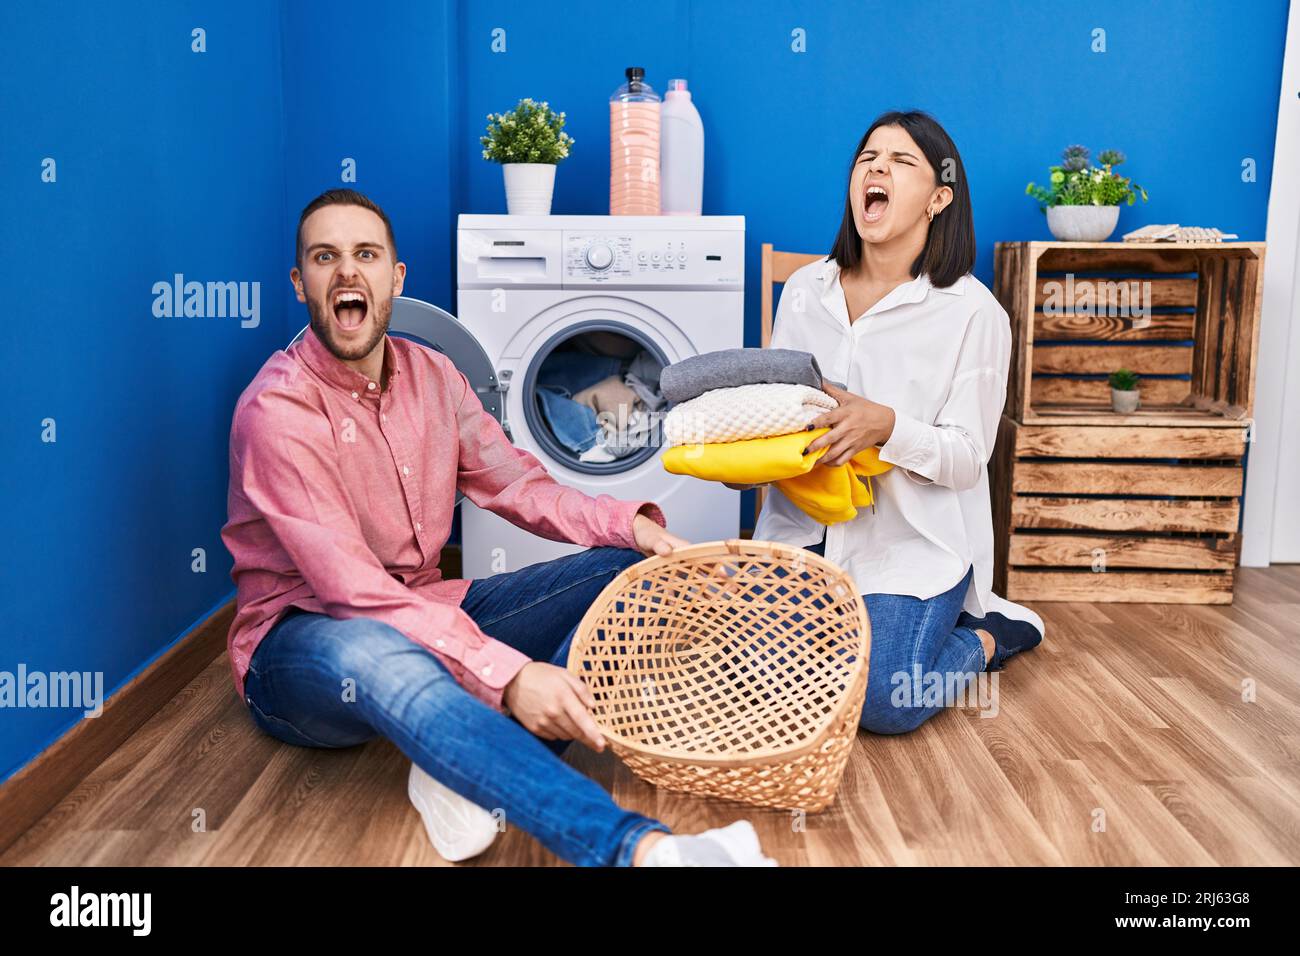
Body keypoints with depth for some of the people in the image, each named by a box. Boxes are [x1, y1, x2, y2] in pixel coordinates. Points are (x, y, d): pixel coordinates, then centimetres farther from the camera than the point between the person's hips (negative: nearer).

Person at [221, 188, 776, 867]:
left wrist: (630, 525, -15)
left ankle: (469, 772, -29)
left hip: (427, 610, 7)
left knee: (631, 568, -7)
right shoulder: (277, 409, -18)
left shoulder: (431, 375, 4)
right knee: (372, 650, -44)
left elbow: (521, 486, 5)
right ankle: (640, 848, -55)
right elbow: (354, 589, -27)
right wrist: (507, 676, -37)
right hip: (301, 644, -7)